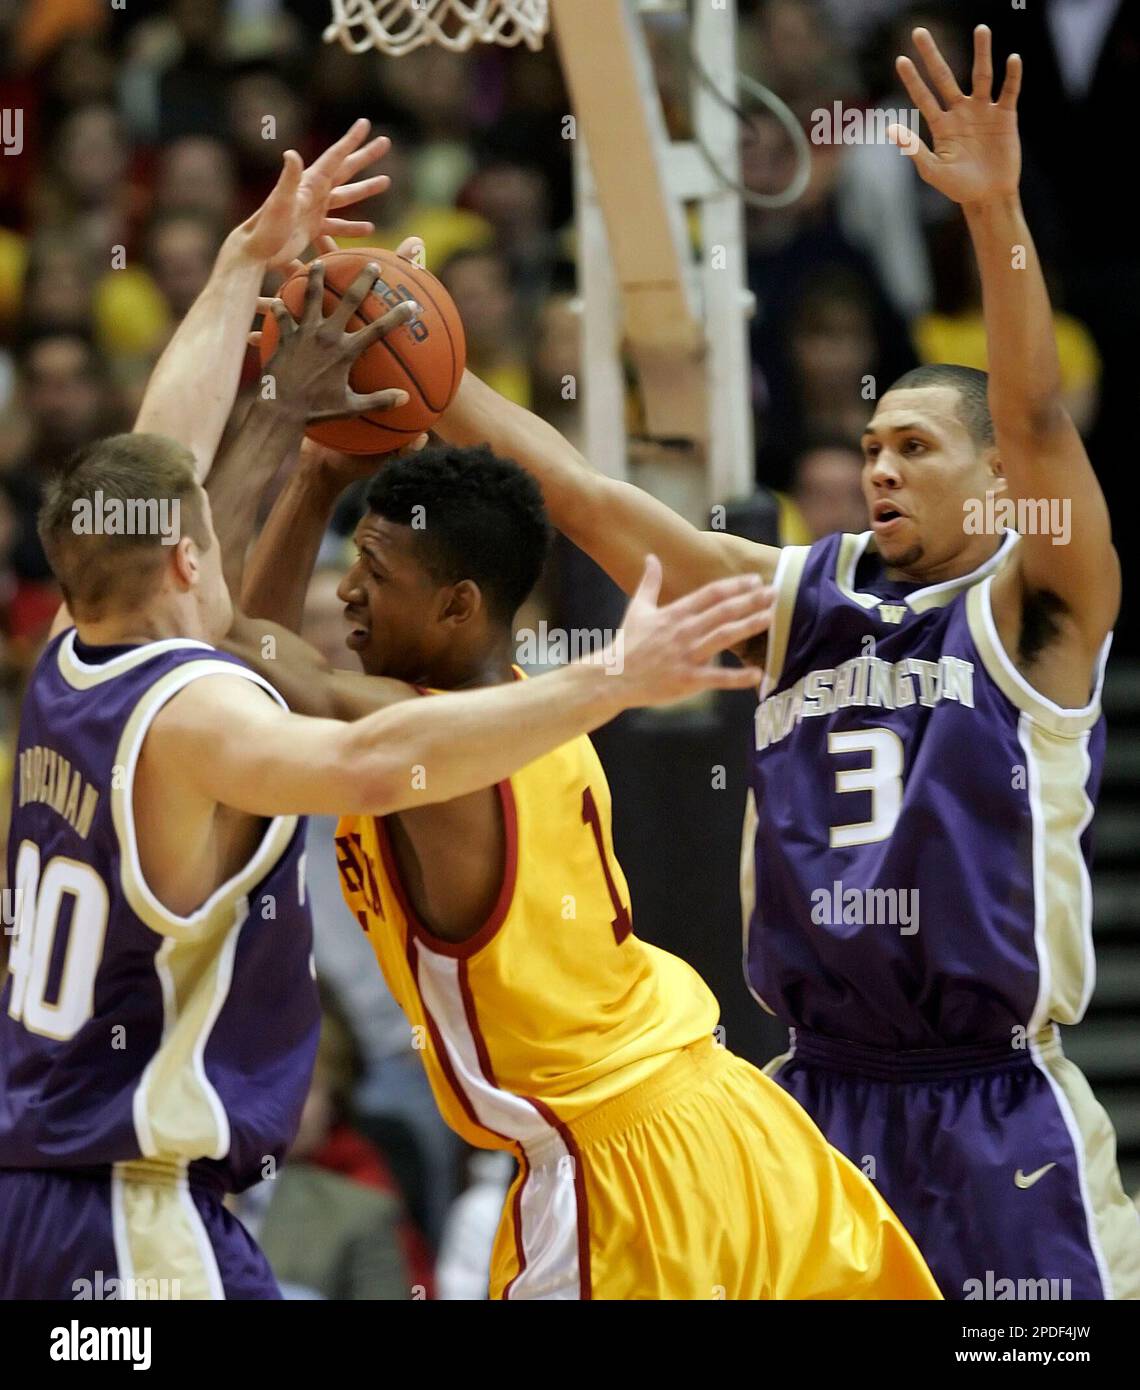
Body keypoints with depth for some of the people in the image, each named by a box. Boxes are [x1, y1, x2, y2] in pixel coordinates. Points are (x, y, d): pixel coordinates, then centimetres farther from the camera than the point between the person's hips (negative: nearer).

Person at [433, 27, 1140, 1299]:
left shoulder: (1033, 608, -3)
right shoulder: (795, 598, 11)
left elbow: (1036, 422, -19)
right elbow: (592, 501, 7)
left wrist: (996, 212, -33)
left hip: (997, 1111, -5)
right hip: (818, 1090, 5)